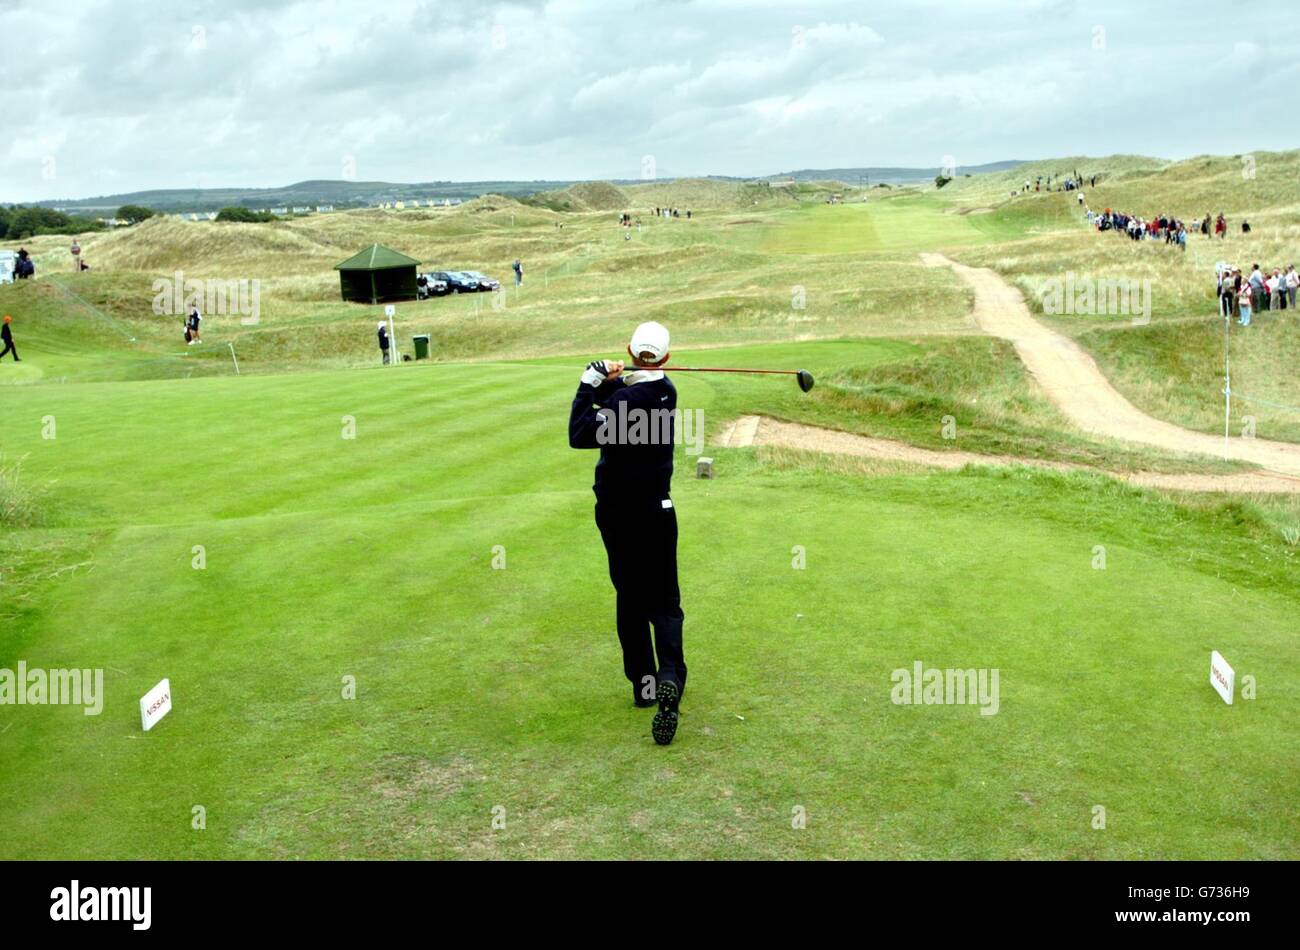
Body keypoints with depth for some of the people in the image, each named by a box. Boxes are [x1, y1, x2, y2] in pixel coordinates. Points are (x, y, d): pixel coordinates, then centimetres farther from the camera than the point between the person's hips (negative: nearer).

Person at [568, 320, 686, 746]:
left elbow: (580, 435, -18)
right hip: (656, 511, 3)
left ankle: (642, 681, 17)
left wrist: (589, 385, -13)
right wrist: (608, 381, -14)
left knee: (630, 599, 12)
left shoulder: (627, 401, -20)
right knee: (664, 601, 1)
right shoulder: (664, 389, 0)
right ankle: (670, 677, -21)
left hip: (617, 513, -3)